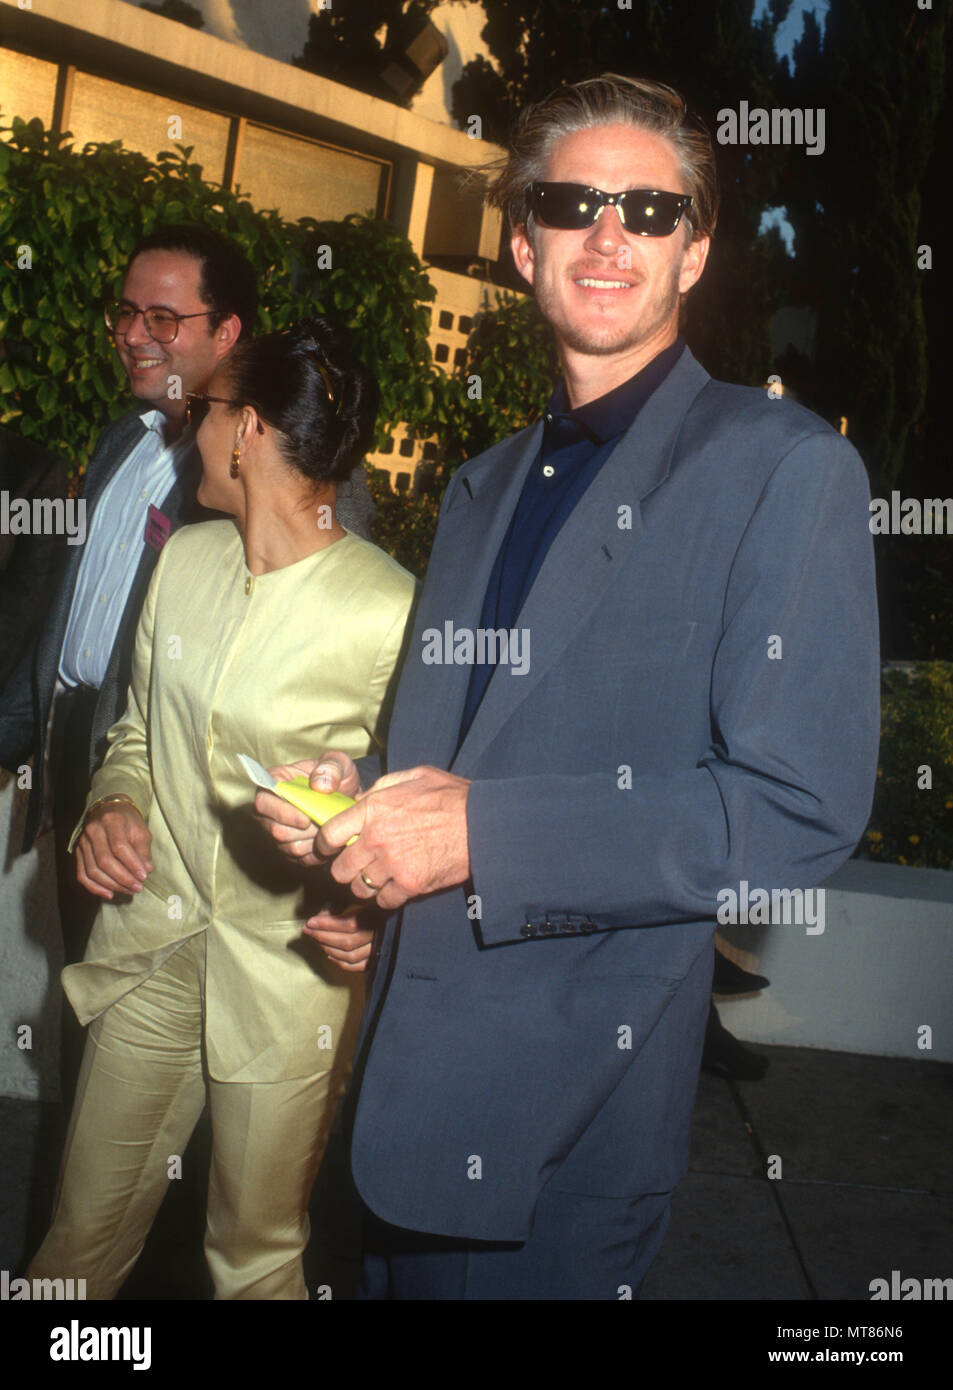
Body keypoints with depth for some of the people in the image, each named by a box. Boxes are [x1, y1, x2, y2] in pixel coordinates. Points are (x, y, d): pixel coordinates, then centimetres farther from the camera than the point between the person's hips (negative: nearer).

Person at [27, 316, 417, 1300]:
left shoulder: (390, 611, -17)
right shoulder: (183, 559, 3)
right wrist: (113, 806, -4)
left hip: (288, 971, -5)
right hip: (152, 944, 5)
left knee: (255, 1256, 16)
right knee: (84, 1233, 19)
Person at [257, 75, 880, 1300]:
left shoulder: (782, 467, -10)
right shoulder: (483, 486, 14)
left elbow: (801, 813, -18)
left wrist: (484, 833, -21)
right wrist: (352, 798, -1)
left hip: (580, 1106, -6)